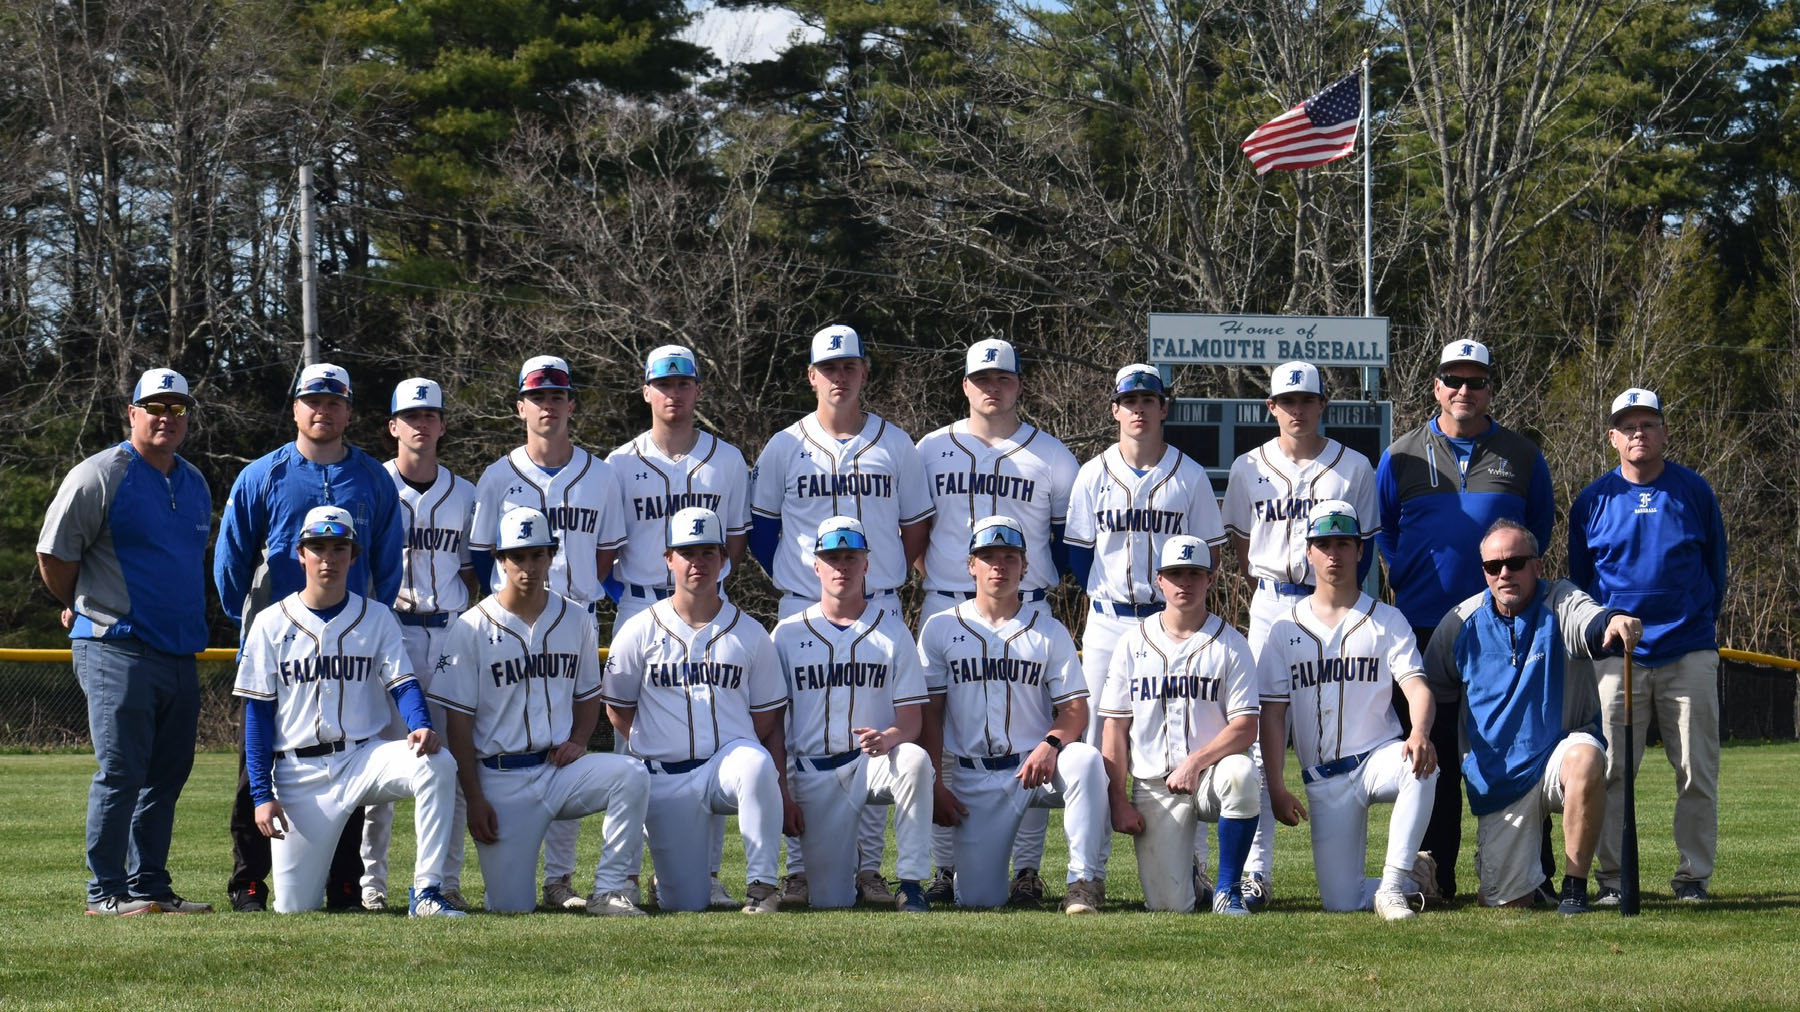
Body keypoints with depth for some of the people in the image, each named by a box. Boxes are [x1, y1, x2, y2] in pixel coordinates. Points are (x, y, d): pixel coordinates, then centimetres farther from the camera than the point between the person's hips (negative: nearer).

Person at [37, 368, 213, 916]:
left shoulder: (195, 484, 16)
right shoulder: (100, 476, -6)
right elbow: (52, 554, -4)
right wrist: (83, 609, 8)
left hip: (181, 653, 7)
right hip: (118, 649, -7)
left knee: (167, 773, 8)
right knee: (121, 772, -9)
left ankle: (149, 885, 15)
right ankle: (106, 891, -5)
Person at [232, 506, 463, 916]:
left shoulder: (376, 618, 5)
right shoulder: (271, 624, 3)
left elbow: (403, 684, -4)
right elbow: (258, 714, 2)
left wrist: (421, 727, -28)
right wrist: (262, 794, -7)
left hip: (363, 756, 1)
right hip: (299, 771, -1)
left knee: (438, 763, -31)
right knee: (295, 908, -6)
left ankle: (425, 892, -28)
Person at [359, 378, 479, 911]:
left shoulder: (464, 495, 13)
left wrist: (464, 616, 2)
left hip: (450, 633, 3)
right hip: (389, 629, -3)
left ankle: (445, 880, 7)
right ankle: (371, 880, 0)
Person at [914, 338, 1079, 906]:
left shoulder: (1052, 458, 7)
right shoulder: (931, 451, 11)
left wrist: (1042, 576, 2)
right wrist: (938, 573, 6)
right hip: (946, 607, 1)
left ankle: (1026, 869, -1)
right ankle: (945, 867, 4)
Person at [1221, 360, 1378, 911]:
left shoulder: (1353, 468, 6)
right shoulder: (1249, 468, 9)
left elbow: (1363, 548, 8)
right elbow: (1241, 545, 14)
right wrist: (1270, 599, 7)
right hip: (1269, 608, 1)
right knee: (1263, 737, -5)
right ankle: (1257, 871, -5)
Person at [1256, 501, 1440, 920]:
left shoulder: (1386, 620, 7)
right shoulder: (1286, 629, 9)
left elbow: (1416, 686, -8)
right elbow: (1272, 714, 6)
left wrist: (1419, 732, -31)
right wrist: (1276, 787, -6)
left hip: (1380, 757, -1)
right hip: (1323, 777, 1)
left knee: (1421, 765, -39)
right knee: (1339, 900, -11)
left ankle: (1393, 886, -31)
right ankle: (1411, 874, 20)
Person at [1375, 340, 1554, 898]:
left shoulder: (1521, 457, 8)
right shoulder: (1401, 458, 7)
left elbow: (1540, 527, 18)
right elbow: (1380, 528, 17)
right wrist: (1413, 577, 10)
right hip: (1425, 627, 0)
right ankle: (1434, 878, 6)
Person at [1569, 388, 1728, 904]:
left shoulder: (1695, 492, 5)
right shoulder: (1593, 500, 6)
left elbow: (1715, 567, 14)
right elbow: (1578, 577, 15)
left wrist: (1703, 620, 12)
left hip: (1689, 653, 0)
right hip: (1617, 655, 0)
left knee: (1698, 772, 1)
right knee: (1610, 770, -3)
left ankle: (1694, 875, 8)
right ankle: (1610, 875, 3)